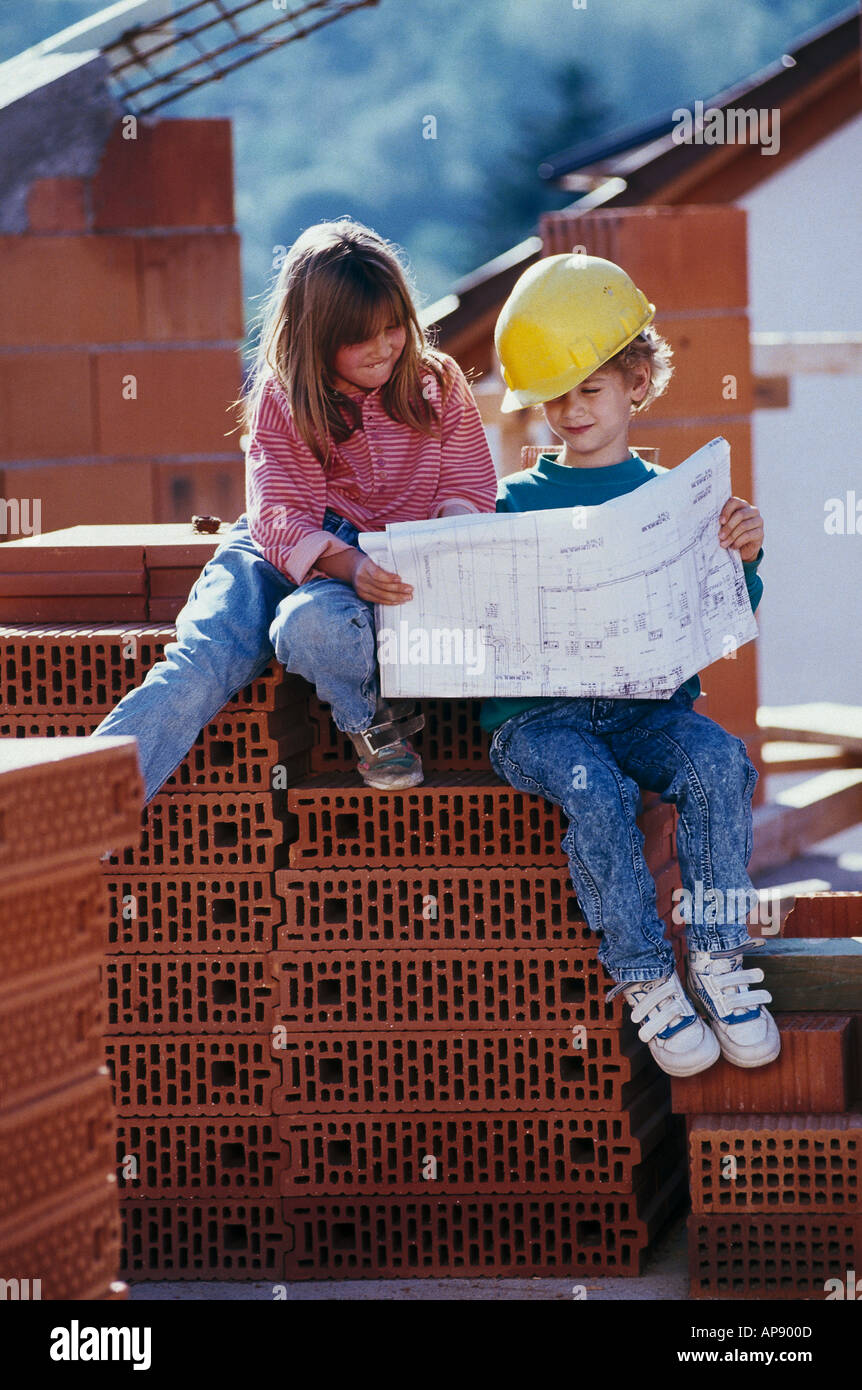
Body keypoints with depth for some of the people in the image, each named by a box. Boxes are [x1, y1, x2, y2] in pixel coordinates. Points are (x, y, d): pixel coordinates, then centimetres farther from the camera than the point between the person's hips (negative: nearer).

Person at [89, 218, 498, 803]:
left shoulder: (439, 382, 5)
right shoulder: (281, 398, 3)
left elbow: (471, 493, 8)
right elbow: (280, 517, -7)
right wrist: (344, 563, -29)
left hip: (395, 566, -1)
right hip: (287, 551, 1)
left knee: (310, 622, -37)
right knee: (199, 657, -26)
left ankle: (376, 716, -6)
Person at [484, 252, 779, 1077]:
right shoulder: (519, 504, 10)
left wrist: (743, 560, -11)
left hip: (644, 705, 1)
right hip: (536, 716, -1)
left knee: (718, 760, -29)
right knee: (594, 789, -33)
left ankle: (718, 962, -18)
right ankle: (647, 985, -21)